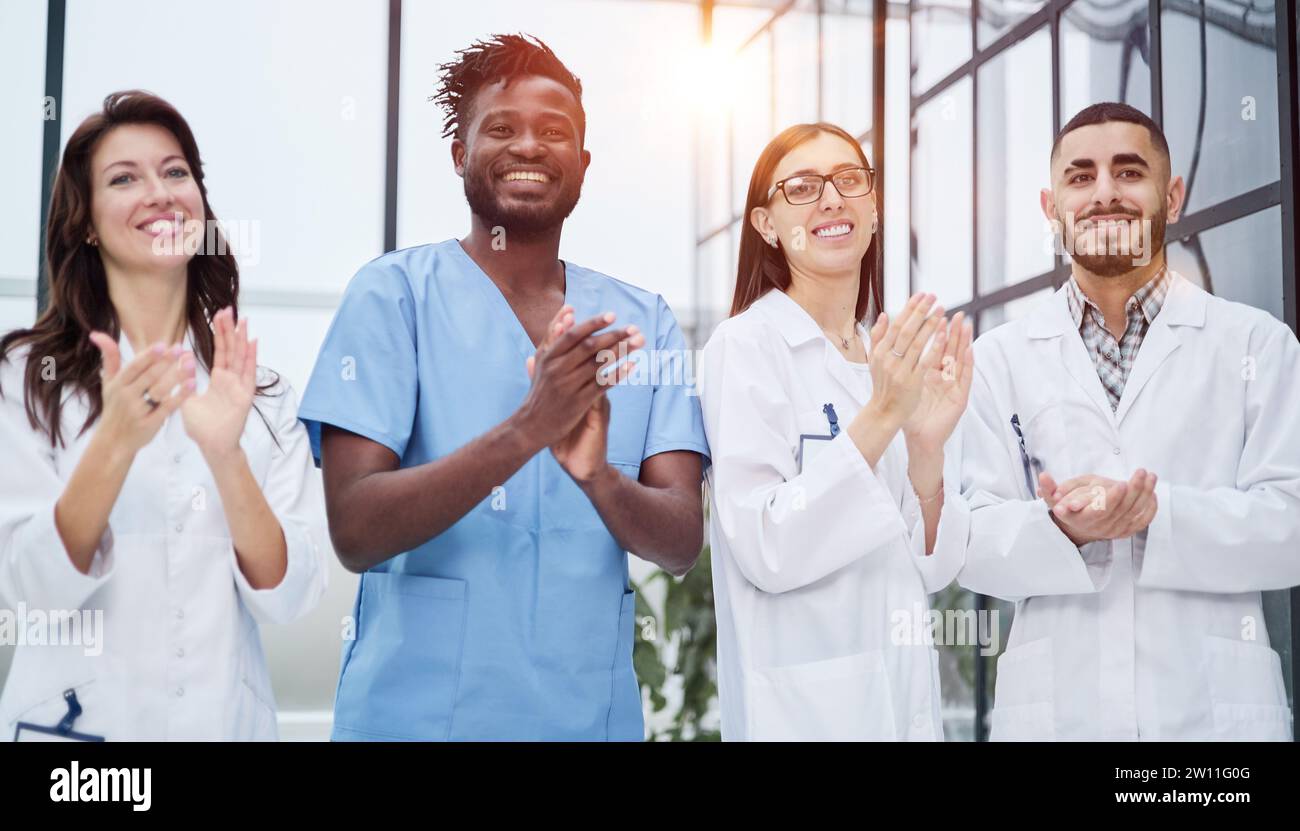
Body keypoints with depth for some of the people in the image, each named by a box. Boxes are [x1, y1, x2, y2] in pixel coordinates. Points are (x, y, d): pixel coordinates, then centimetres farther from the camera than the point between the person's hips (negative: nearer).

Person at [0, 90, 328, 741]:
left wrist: (226, 453, -25)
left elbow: (288, 597, -10)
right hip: (78, 721, -2)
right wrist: (115, 441, -29)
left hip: (224, 717, 2)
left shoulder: (264, 392, -1)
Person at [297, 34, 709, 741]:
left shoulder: (643, 322, 2)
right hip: (414, 715, -3)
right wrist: (527, 428, -27)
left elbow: (681, 544, -4)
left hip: (592, 715, 3)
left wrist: (596, 473, -24)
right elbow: (355, 534, -15)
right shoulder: (394, 292, -7)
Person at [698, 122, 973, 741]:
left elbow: (932, 568, 3)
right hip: (801, 707, -6)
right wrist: (880, 417, -25)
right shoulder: (748, 345, -11)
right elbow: (767, 553, -19)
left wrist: (928, 447, -13)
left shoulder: (898, 358, 6)